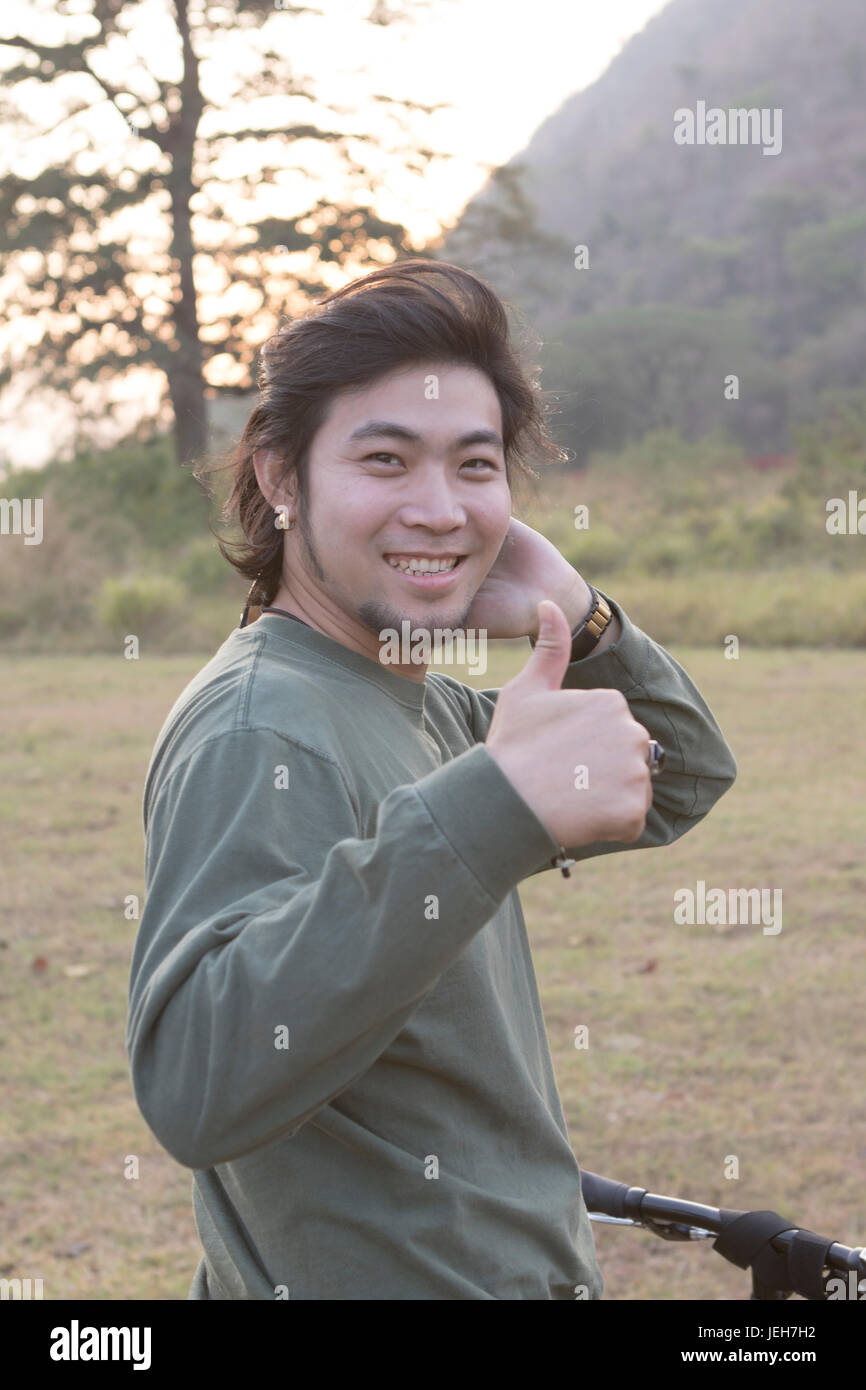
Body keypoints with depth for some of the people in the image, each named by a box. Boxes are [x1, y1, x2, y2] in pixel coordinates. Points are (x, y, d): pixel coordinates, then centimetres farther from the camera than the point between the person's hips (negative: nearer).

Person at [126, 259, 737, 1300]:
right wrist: (493, 809, -46)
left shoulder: (428, 708, 6)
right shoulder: (258, 732, -22)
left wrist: (583, 624, -3)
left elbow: (680, 784, 17)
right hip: (357, 1278, -9)